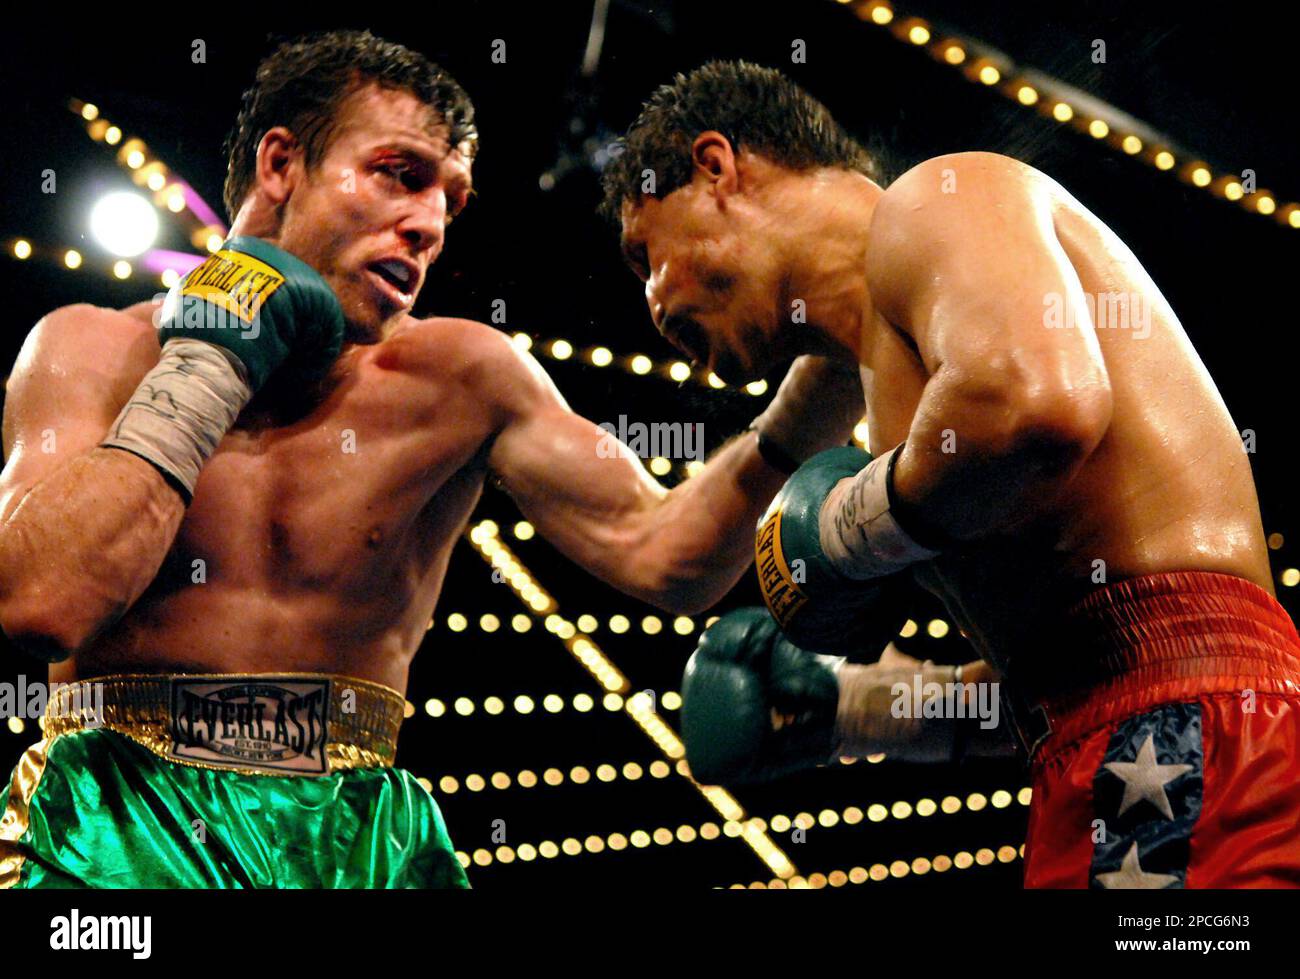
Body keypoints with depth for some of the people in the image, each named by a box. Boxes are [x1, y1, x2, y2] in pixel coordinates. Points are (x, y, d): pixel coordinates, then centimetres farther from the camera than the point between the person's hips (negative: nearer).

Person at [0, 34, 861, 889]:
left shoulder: (453, 381, 3)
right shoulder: (97, 350, 0)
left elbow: (660, 555, -5)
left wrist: (801, 415, -21)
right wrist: (208, 360, -11)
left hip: (353, 828, 2)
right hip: (117, 819, -2)